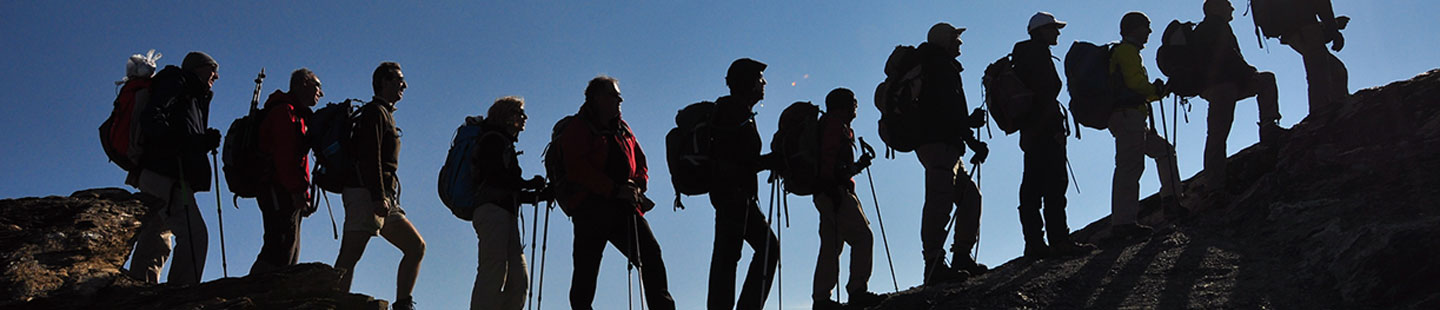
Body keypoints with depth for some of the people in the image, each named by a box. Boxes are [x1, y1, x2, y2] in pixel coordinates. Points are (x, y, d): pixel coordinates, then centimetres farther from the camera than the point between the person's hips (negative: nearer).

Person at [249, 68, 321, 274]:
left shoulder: (298, 115, 27)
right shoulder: (285, 111, -5)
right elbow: (283, 154, -16)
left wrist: (304, 196, 18)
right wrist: (297, 192, -21)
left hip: (285, 195, 10)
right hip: (278, 191, -10)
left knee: (290, 251, 6)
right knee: (282, 248, -18)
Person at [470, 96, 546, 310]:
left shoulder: (505, 144, 30)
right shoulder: (493, 139, 3)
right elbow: (491, 174, -13)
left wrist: (537, 195, 13)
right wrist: (528, 184, -8)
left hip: (505, 216, 9)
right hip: (493, 211, -9)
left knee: (518, 279, 0)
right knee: (493, 275, -19)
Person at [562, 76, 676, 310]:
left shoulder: (622, 128, 21)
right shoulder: (578, 128, 1)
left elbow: (640, 161, 24)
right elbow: (577, 168, -11)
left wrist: (637, 184, 0)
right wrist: (614, 189, -18)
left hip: (624, 207, 5)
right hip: (591, 207, -5)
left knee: (651, 255, -6)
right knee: (586, 268, -4)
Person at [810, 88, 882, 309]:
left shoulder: (839, 126, 29)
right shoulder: (835, 122, -1)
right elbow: (828, 155, -15)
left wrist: (859, 165, 22)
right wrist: (830, 185, -22)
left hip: (829, 191, 10)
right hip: (834, 191, -10)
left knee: (831, 244, 7)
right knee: (862, 236, -14)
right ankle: (857, 290, -20)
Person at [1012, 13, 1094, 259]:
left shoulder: (1023, 54, 23)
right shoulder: (1038, 53, -7)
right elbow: (1045, 92, -18)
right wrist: (1055, 126, -19)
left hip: (1031, 130, 10)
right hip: (1045, 130, -10)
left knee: (1032, 188, 6)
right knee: (1054, 184, -12)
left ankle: (1034, 243, 6)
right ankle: (1059, 240, -14)